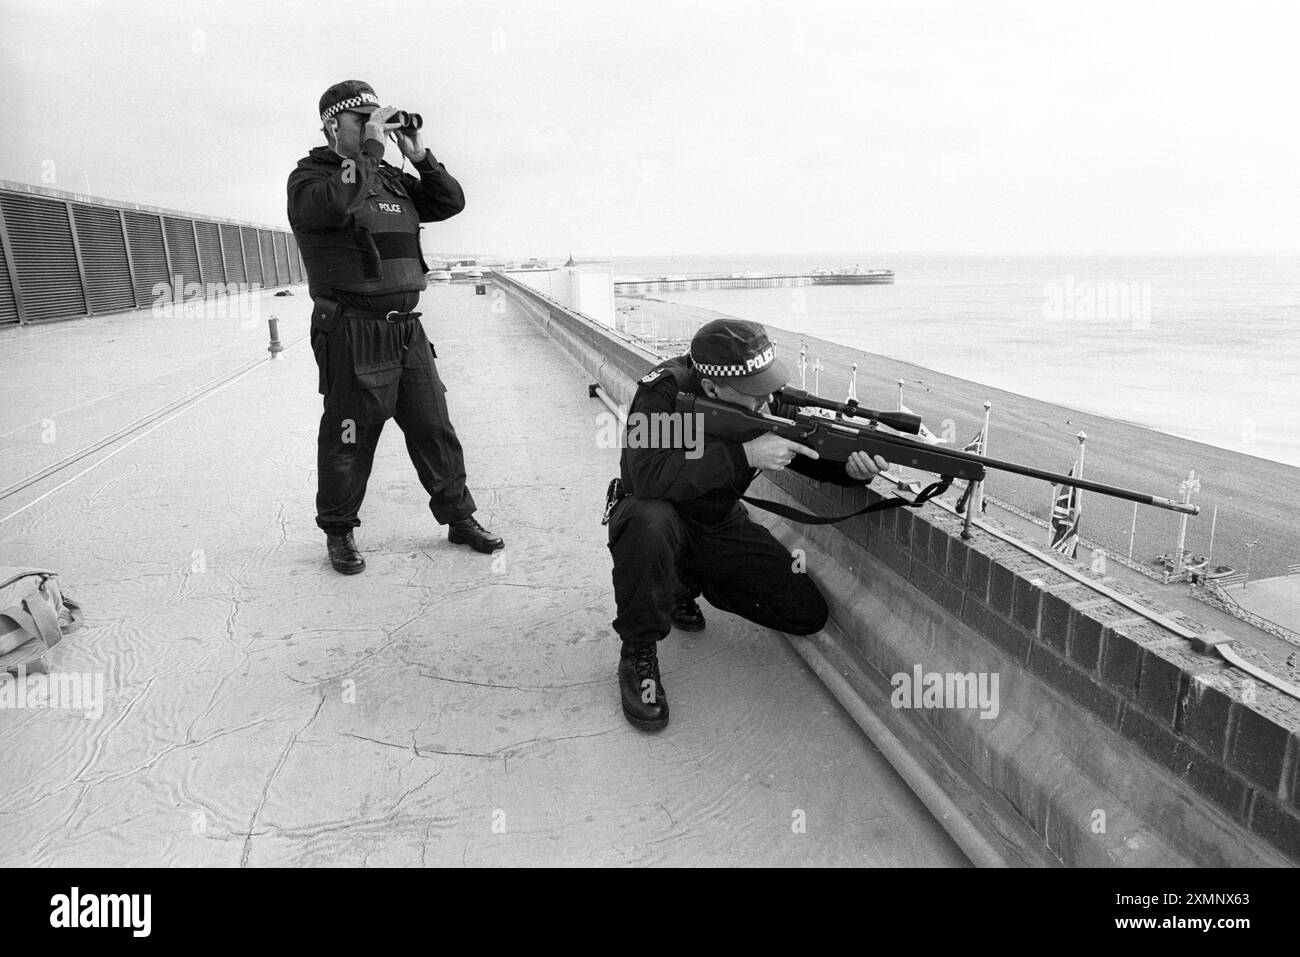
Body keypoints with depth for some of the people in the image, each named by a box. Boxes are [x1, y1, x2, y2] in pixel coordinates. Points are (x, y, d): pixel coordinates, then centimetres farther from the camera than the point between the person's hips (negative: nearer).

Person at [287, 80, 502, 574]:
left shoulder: (392, 179, 18)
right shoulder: (309, 177, -1)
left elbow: (451, 202, 14)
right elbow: (335, 205, -24)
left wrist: (420, 156, 4)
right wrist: (369, 149, -16)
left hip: (407, 328, 6)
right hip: (351, 333, -6)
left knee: (434, 429, 9)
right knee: (348, 438, 2)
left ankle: (459, 518, 21)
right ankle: (338, 533, 19)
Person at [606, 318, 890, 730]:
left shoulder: (762, 401, -11)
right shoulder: (665, 391, -28)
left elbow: (816, 451, -3)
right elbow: (647, 474, -43)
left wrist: (853, 468, -28)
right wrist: (744, 454, -42)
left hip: (721, 526, 5)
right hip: (659, 515, -5)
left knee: (808, 614, -4)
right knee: (649, 524, -43)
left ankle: (688, 584, 18)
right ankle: (638, 654, -17)